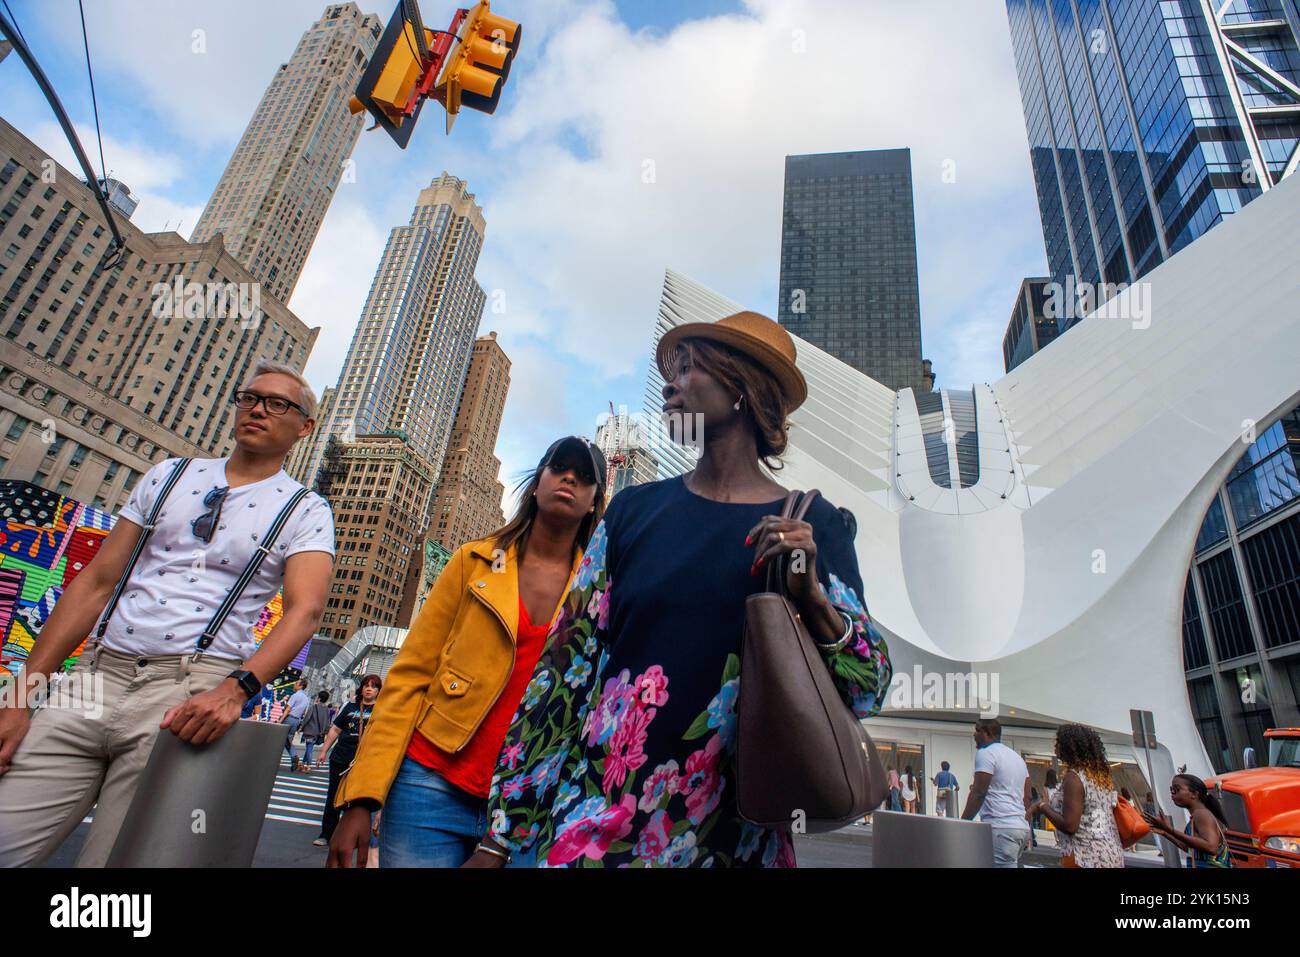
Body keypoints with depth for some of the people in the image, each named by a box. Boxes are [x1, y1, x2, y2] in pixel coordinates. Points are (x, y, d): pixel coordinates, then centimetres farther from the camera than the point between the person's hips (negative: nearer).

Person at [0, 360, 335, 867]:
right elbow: (96, 581, 11)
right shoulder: (169, 475, 14)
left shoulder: (305, 511, 2)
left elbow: (304, 611, -11)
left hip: (189, 694, -3)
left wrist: (234, 690, -26)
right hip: (94, 675, 4)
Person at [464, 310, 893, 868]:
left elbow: (867, 691, -3)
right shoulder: (635, 508, -1)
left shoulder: (814, 525, -5)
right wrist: (499, 837, 0)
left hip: (726, 835, -1)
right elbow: (568, 660, 0)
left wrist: (814, 599, -24)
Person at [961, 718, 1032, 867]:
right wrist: (1026, 833, 25)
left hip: (1001, 828, -9)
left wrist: (962, 823, -7)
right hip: (1022, 827, 9)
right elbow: (1027, 797, 20)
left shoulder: (985, 753, -8)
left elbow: (978, 793, -13)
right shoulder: (1017, 757, 19)